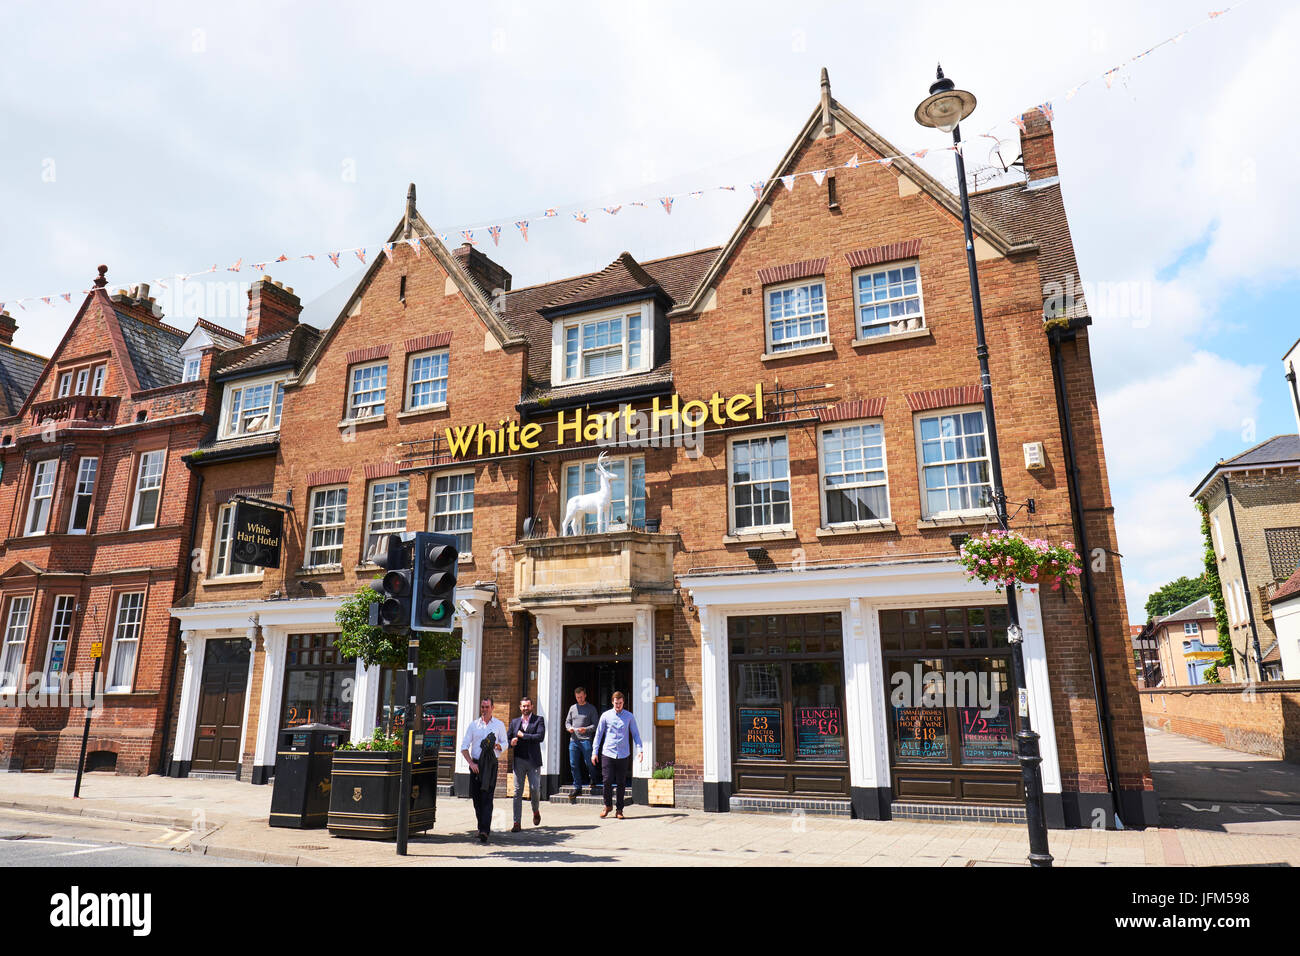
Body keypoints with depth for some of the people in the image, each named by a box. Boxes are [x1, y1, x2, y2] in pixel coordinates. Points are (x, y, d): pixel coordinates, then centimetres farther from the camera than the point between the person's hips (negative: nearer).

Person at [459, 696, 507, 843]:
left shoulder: (499, 725, 8)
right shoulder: (473, 725, 9)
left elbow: (504, 744, 13)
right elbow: (464, 747, 5)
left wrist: (496, 745, -10)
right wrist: (471, 763, -8)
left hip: (491, 764, -2)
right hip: (475, 764, 2)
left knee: (487, 797, -12)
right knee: (476, 797, 3)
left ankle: (484, 831, -18)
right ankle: (481, 827, 18)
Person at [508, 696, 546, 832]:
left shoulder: (539, 720, 3)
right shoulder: (514, 722, 14)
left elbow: (540, 737, -11)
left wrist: (523, 736, -8)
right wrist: (511, 743, -7)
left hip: (533, 761, -2)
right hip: (518, 760, 3)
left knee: (535, 789, -3)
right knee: (518, 792, 0)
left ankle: (536, 811, 26)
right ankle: (517, 823, 4)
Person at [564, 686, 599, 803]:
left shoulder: (591, 708, 3)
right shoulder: (572, 708, 16)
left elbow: (595, 725, -1)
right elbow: (567, 721, 21)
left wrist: (586, 729, -18)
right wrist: (569, 727, -2)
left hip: (586, 740, -4)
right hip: (573, 740, 4)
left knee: (589, 763, -2)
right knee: (573, 765, 1)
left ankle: (592, 782, 26)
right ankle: (577, 788, 10)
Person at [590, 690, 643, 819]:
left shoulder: (629, 716, 6)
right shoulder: (606, 715, 4)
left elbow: (635, 734, 9)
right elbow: (598, 734, 8)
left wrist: (639, 749, -3)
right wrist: (595, 752, 4)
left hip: (623, 755, 1)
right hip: (608, 754, -1)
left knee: (621, 783, 3)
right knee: (607, 781, -5)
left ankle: (619, 810, 15)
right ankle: (608, 805, 18)